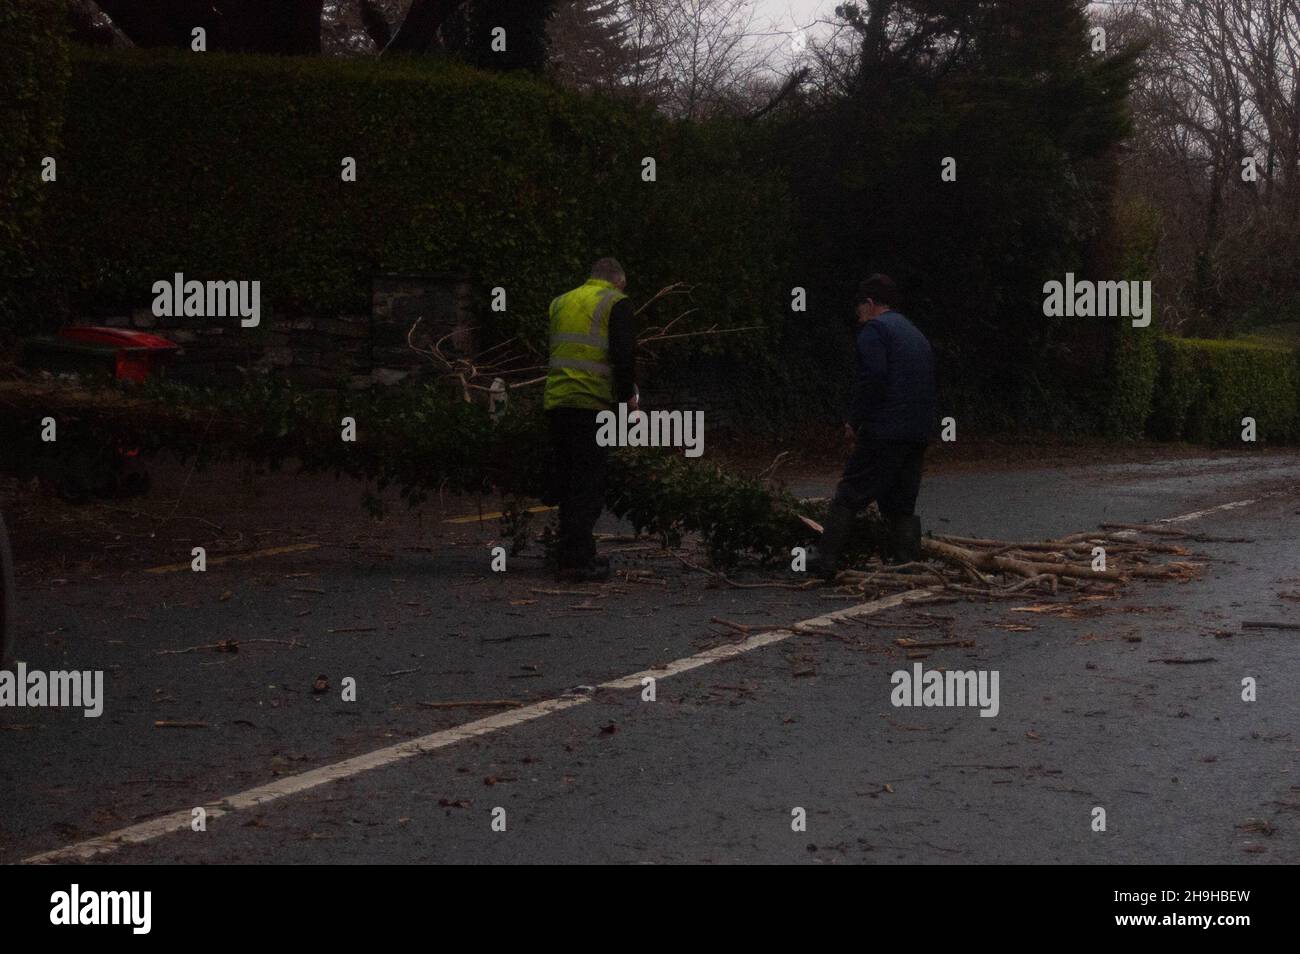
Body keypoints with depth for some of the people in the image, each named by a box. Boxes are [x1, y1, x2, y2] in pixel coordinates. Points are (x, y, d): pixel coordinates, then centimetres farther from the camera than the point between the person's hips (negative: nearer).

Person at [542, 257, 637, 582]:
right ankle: (578, 561, -7)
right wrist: (627, 396, 2)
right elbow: (624, 354, -9)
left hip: (555, 400, 6)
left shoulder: (561, 302, 20)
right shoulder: (616, 303, 0)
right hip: (591, 403, -6)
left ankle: (576, 554, 21)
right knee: (588, 485, -3)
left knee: (568, 481, 14)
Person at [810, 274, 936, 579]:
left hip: (884, 433, -8)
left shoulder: (874, 329, -4)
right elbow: (928, 388, 23)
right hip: (919, 434, 8)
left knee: (849, 496, -3)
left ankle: (826, 560, -5)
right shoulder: (916, 335, 24)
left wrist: (854, 422, -8)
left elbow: (872, 380, -17)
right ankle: (908, 564, 7)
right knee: (902, 505, 12)